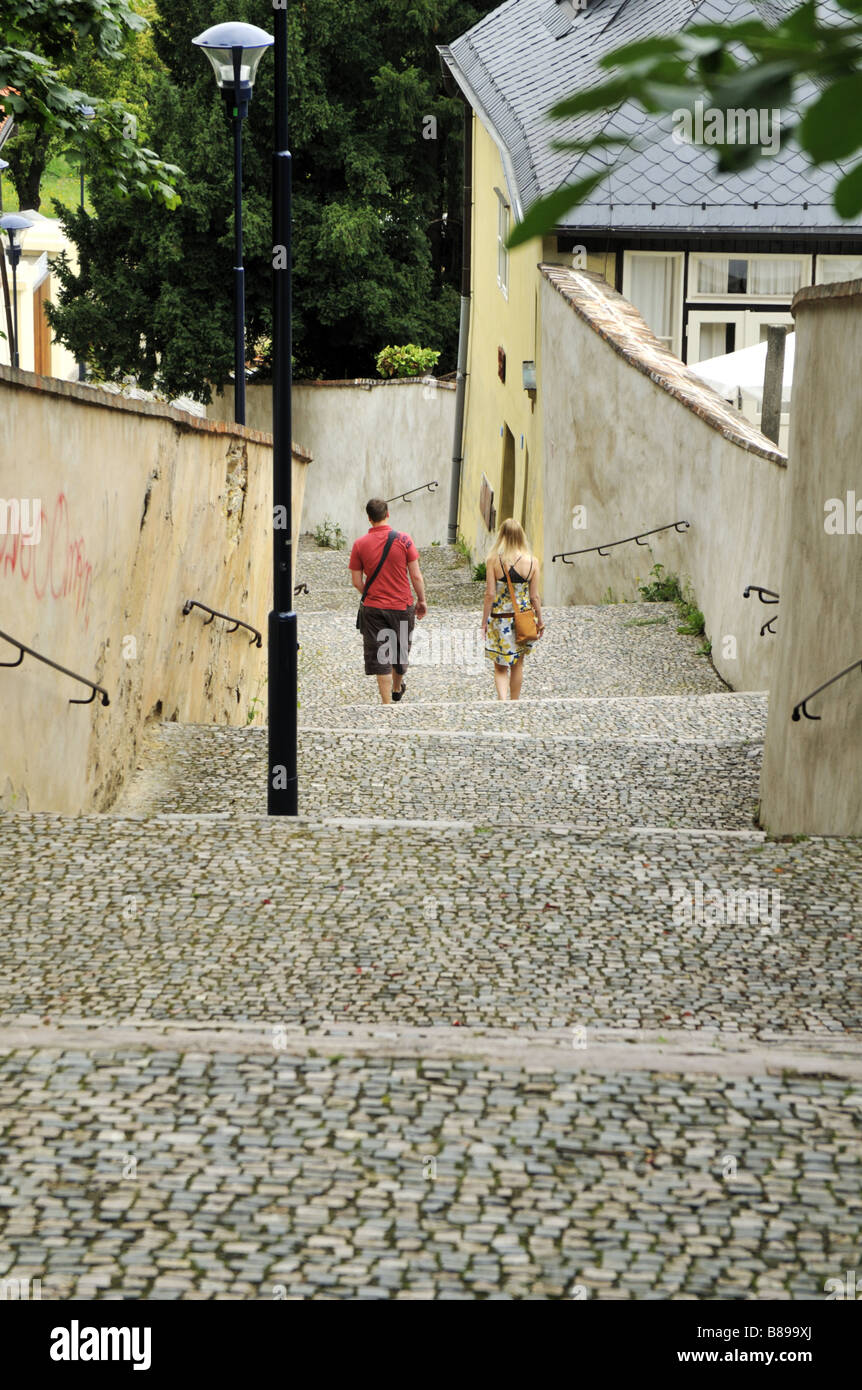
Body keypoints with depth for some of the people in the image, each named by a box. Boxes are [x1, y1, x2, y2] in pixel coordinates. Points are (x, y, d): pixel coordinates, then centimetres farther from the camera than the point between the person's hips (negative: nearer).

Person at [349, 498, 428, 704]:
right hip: (402, 606, 1)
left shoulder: (359, 544, -7)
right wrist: (421, 600, 6)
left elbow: (357, 581, -2)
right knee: (400, 649, 22)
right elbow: (416, 576, -7)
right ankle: (397, 689, 43)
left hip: (373, 608, -1)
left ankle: (387, 701, 1)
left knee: (379, 656, 5)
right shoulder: (403, 539, -9)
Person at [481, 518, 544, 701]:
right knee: (518, 663, 19)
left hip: (499, 619, -2)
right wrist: (540, 620, 12)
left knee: (500, 666, 8)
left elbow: (490, 594, -10)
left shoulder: (493, 560, -11)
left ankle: (502, 697, -13)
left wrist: (485, 621, 0)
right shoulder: (532, 562, -6)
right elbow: (535, 596, -1)